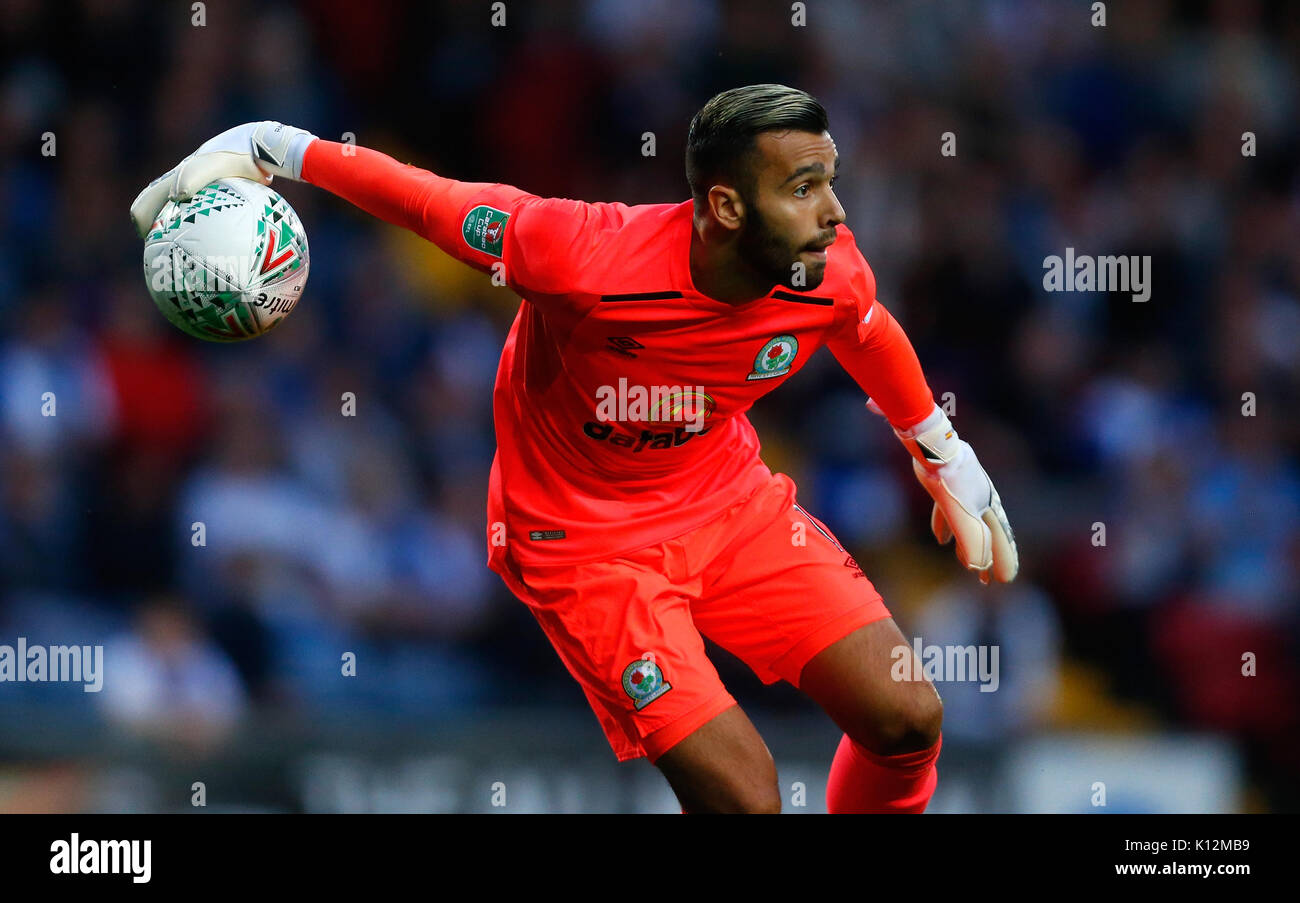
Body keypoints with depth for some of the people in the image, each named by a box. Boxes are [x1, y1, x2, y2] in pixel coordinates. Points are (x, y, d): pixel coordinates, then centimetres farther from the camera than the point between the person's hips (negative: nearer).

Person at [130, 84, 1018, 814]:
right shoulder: (586, 254, -32)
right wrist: (266, 148, -19)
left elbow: (868, 330, 10)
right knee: (744, 798, -19)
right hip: (584, 538, -5)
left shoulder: (831, 274, -16)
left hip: (729, 499, 5)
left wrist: (943, 455, 21)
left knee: (907, 720, -6)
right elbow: (421, 197, -19)